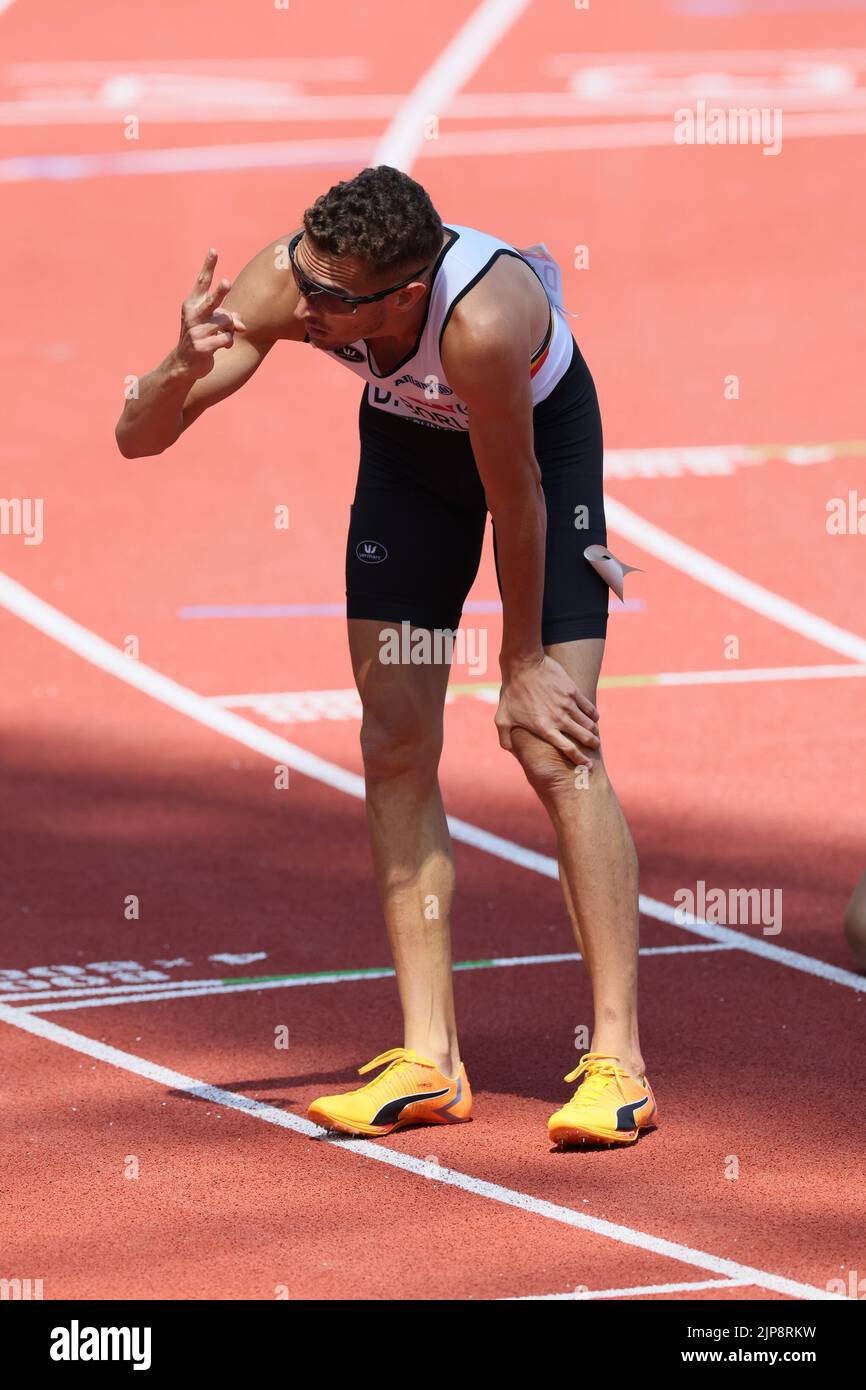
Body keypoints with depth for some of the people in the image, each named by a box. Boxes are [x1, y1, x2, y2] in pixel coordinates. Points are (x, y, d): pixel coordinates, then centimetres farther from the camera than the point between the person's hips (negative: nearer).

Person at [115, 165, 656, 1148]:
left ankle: (616, 1060, -9)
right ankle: (429, 1062, 0)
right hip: (408, 436, 5)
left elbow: (514, 495, -27)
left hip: (540, 430, -5)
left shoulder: (483, 321, -44)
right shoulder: (284, 281, -31)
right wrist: (182, 370, -46)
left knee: (558, 750, -14)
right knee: (395, 747, -3)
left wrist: (522, 663, -16)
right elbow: (138, 440, -24)